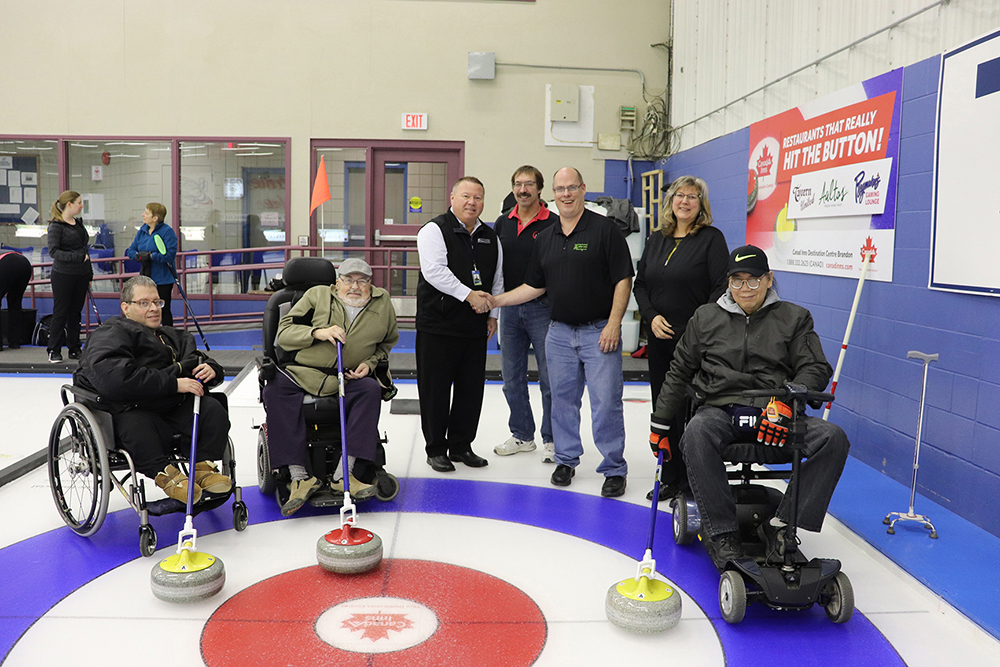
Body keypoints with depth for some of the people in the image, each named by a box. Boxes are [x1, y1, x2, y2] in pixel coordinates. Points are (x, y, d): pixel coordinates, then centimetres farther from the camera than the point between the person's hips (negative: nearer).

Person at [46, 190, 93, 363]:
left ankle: (74, 349, 17)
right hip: (63, 275, -6)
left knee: (76, 312, 10)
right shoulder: (56, 225, -9)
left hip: (81, 275, 6)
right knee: (60, 313, -1)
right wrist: (79, 257, -21)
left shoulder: (78, 223, 12)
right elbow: (53, 251, -16)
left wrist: (89, 274, 17)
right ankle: (54, 351, 7)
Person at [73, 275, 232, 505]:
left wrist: (211, 369, 1)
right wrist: (173, 383, -25)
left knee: (212, 408, -19)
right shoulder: (110, 335, -1)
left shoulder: (172, 336, 25)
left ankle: (203, 467, -11)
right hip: (130, 414, -6)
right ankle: (164, 473, -21)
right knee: (135, 426, -39)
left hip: (175, 411, 6)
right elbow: (114, 379, -22)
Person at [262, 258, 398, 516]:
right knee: (275, 389, -29)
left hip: (350, 378, 1)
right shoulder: (317, 295, 6)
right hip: (304, 373, -1)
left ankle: (344, 473, -31)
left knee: (371, 389, -31)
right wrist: (318, 332, -15)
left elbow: (387, 342, 25)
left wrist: (370, 363, 5)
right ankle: (300, 476, -30)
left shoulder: (382, 302, 12)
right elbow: (283, 332, 2)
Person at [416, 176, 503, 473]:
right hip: (437, 327, -6)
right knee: (435, 390, 1)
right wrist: (468, 295, -20)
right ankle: (436, 449, 14)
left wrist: (492, 314, 12)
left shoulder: (490, 237, 14)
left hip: (475, 328, 6)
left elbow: (497, 280, 20)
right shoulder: (435, 230, -6)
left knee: (471, 390, 10)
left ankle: (461, 446, 24)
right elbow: (434, 271, -18)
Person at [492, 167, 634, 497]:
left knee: (606, 402, -4)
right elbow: (534, 286, 17)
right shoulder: (545, 238, 12)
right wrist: (496, 300, 11)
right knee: (562, 399, 11)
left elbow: (623, 279, -7)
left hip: (599, 332, -5)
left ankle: (614, 468, 8)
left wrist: (614, 323, -15)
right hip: (559, 331, 5)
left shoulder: (604, 229, -4)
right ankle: (566, 460, 26)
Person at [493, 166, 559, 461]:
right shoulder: (502, 223, 10)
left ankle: (551, 439, 13)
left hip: (543, 307, -5)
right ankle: (522, 435, 25)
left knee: (549, 377, 0)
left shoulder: (553, 223, -5)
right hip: (509, 307, 5)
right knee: (512, 378, 11)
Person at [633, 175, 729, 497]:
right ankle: (670, 477, 20)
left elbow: (721, 289, -8)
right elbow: (640, 284, 14)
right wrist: (652, 317, -2)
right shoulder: (656, 240, 14)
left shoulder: (712, 238, -3)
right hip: (659, 339, 6)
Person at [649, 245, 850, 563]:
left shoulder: (794, 317, 12)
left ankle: (781, 524, -20)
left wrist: (787, 401, -18)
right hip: (721, 410, 0)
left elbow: (815, 369, 3)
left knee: (834, 439, -26)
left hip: (775, 415, 1)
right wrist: (660, 422, 13)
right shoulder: (706, 317, 15)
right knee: (696, 433, -35)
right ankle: (722, 532, -28)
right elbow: (679, 372, 17)